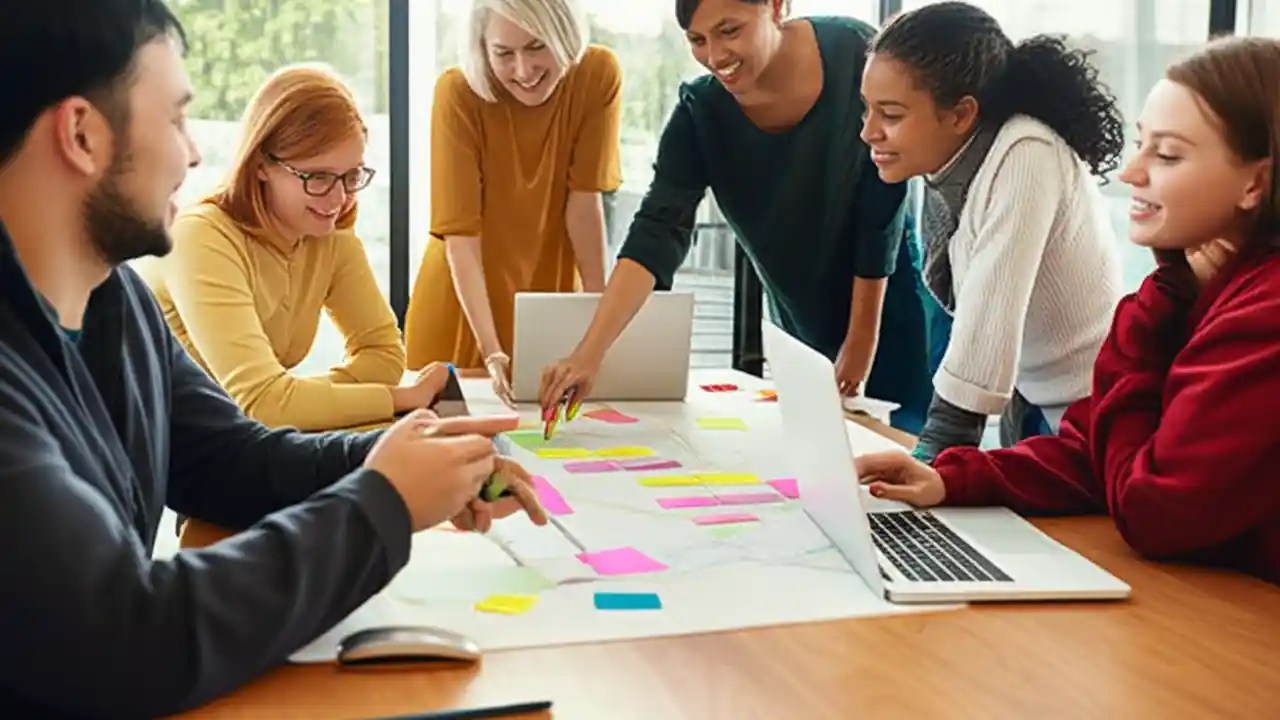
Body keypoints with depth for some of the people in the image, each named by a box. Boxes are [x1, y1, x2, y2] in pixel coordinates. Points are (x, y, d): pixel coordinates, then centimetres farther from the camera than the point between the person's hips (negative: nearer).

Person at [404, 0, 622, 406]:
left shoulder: (597, 75, -17)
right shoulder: (458, 93, -23)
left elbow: (584, 201, -12)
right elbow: (460, 236, -26)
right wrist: (491, 353, -35)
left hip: (552, 295, 2)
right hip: (463, 305, -1)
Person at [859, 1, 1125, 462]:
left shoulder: (1025, 159, -26)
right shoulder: (948, 164, -3)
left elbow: (988, 322, -30)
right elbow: (967, 316, -3)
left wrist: (934, 458, -29)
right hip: (1031, 404, 7)